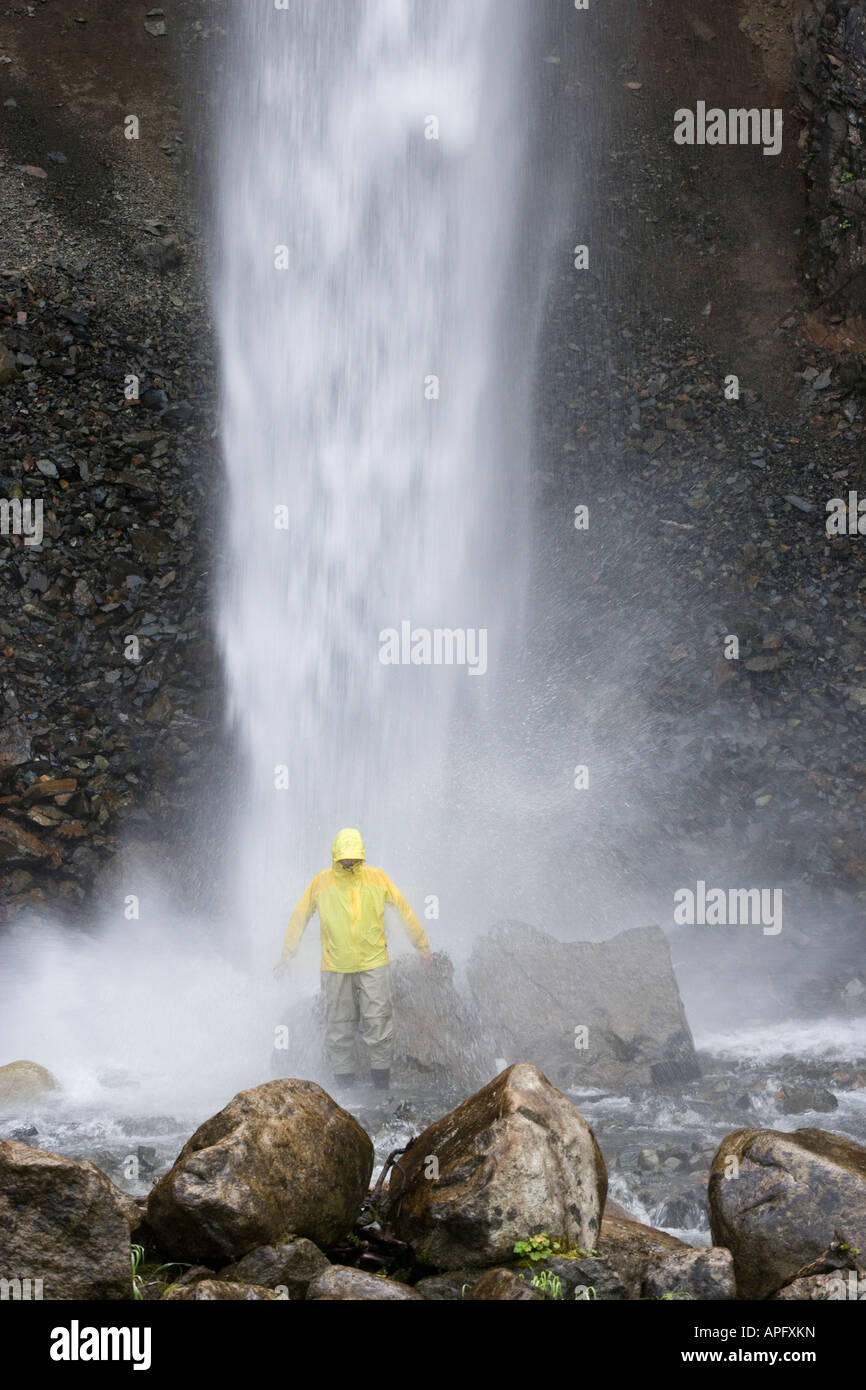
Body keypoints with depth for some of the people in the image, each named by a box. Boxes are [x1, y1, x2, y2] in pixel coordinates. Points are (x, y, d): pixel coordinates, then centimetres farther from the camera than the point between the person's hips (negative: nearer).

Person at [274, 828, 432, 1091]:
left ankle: (382, 1083, 3)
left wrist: (422, 946, 14)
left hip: (373, 963, -1)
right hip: (335, 967, 1)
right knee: (338, 1027, 4)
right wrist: (286, 957, 12)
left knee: (378, 1022, -5)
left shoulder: (377, 878, 3)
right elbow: (299, 918, 10)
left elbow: (404, 911, 11)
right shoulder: (322, 882, 2)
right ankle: (344, 1085, 13)